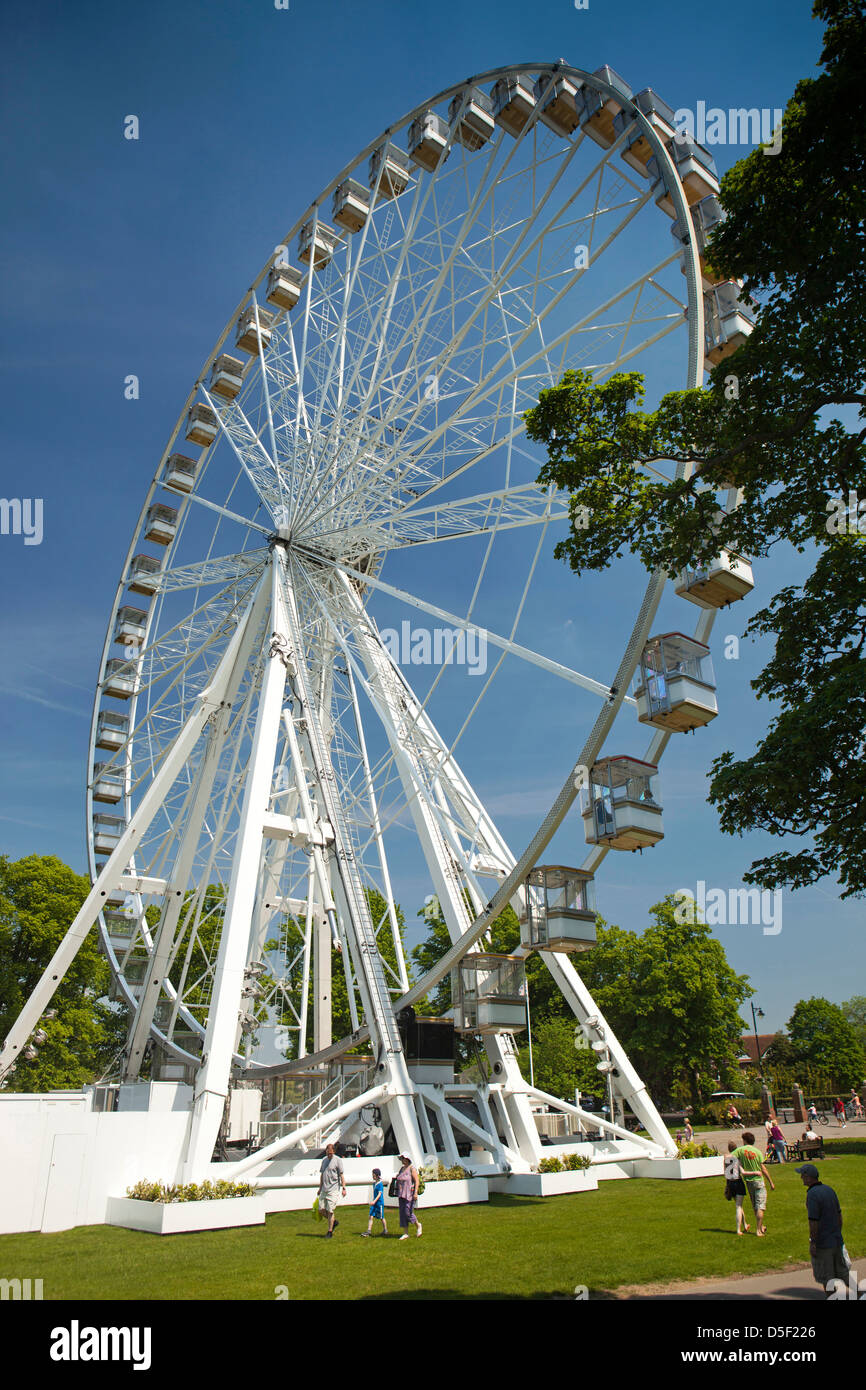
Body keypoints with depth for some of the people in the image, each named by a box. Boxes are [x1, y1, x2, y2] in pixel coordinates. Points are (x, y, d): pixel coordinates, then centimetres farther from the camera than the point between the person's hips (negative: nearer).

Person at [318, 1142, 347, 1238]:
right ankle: (334, 1221, 27)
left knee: (330, 1211, -4)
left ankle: (330, 1231, 9)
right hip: (324, 1189, 6)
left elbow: (341, 1175, -6)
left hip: (333, 1189, -6)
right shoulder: (324, 1160, 11)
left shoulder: (338, 1160, -6)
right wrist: (320, 1188, 19)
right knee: (321, 1209, 5)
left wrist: (343, 1188, -9)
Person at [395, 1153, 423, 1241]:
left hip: (410, 1194, -7)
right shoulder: (402, 1169, 13)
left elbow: (416, 1181, -14)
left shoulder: (412, 1168, -9)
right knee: (402, 1213, 4)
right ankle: (405, 1234, 10)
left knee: (408, 1212, -9)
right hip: (402, 1194, 7)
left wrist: (415, 1192, -22)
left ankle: (418, 1225, 16)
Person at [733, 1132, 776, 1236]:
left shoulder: (740, 1150, -5)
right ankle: (759, 1230, -3)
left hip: (748, 1181, 3)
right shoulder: (757, 1151, -8)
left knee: (755, 1207, 16)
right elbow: (763, 1169, -8)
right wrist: (771, 1182, 1)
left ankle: (761, 1227, 27)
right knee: (760, 1206, 1)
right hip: (758, 1180, -3)